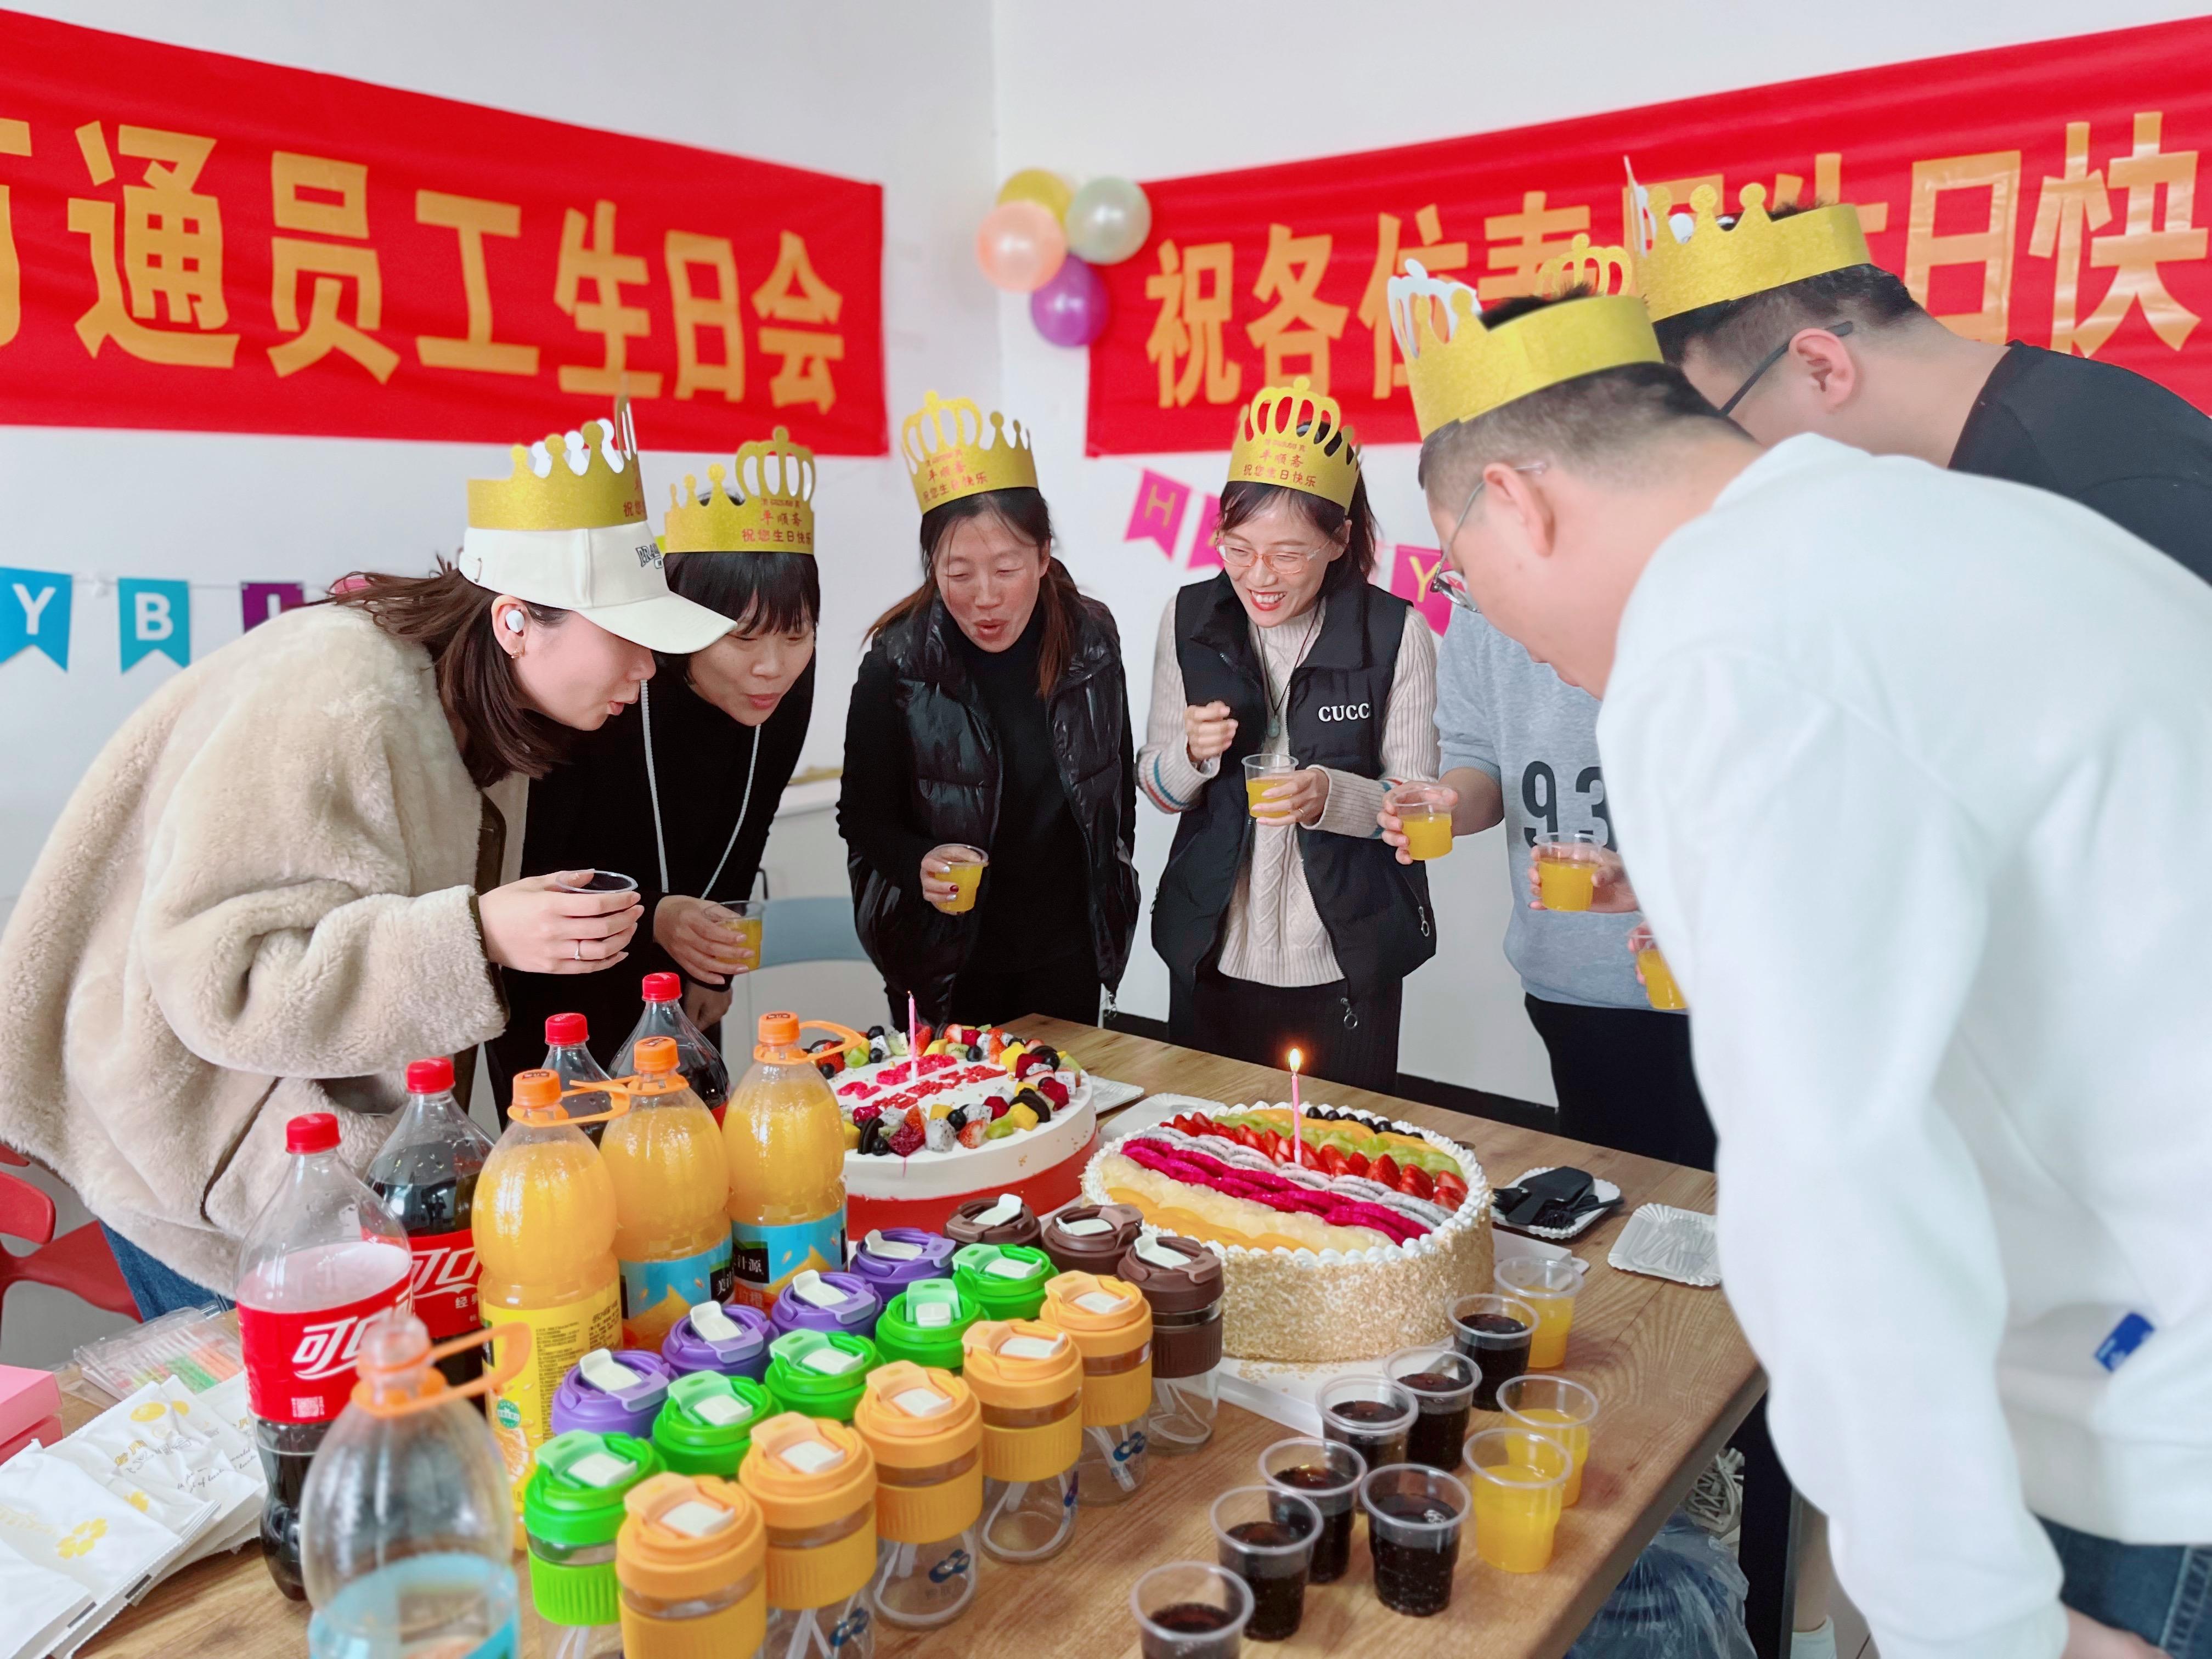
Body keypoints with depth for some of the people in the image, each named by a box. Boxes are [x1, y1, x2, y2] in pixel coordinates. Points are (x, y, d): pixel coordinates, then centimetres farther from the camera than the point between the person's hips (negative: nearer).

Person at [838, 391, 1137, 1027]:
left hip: (1068, 953, 3)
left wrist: (1112, 896, 12)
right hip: (947, 959, -2)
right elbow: (864, 816, -6)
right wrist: (917, 864, -25)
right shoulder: (897, 664, -14)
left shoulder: (1091, 640, -6)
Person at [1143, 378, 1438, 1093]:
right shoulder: (1190, 618, -1)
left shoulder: (1395, 633, -10)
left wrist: (1331, 796, -25)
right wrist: (1193, 755, -15)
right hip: (1213, 956, 3)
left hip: (1344, 967, -2)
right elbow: (1159, 788, 7)